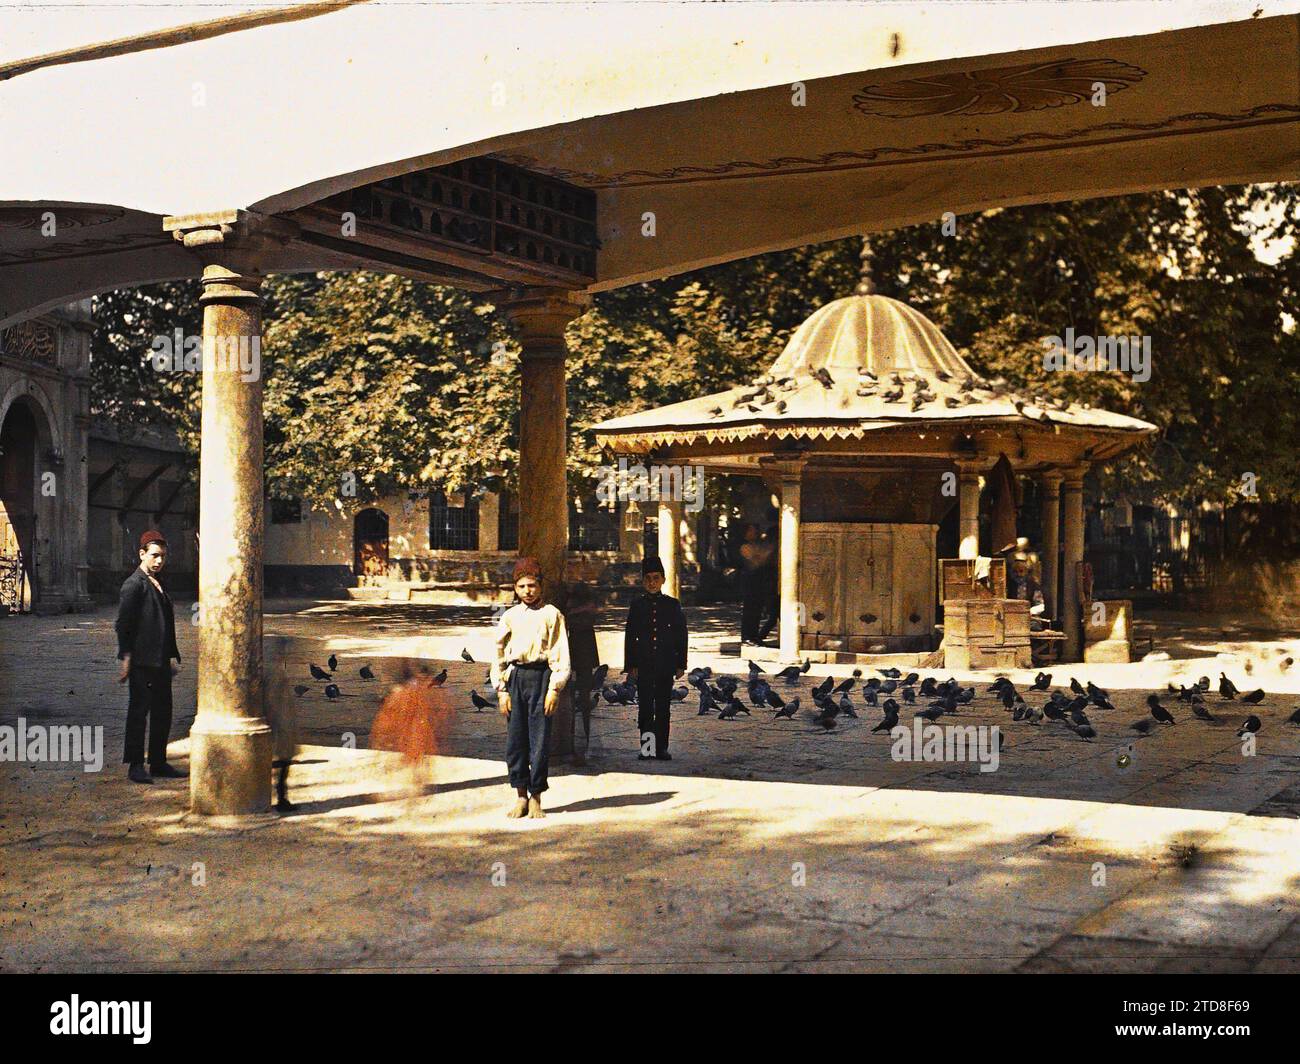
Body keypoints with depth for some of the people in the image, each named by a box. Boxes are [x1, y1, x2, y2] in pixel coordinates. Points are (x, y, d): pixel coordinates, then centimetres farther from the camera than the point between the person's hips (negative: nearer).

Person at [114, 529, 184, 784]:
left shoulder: (158, 586, 18)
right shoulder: (134, 584, -8)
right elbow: (123, 624, -13)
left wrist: (172, 657, 20)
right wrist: (126, 659, -18)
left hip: (161, 662, 9)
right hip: (142, 662, -9)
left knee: (163, 713, 11)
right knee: (138, 712, -3)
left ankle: (158, 762, 19)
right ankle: (135, 765, 1)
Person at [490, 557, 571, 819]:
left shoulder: (551, 615, 3)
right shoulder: (510, 617, 11)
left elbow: (561, 655, 0)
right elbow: (498, 654, 12)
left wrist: (554, 689, -8)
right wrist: (501, 689, 3)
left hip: (541, 676, -3)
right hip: (514, 677, 3)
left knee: (539, 739, -2)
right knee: (515, 738, 3)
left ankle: (536, 797, 8)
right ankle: (520, 796, 13)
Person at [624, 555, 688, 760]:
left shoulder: (672, 604, 4)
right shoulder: (637, 605, 4)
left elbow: (681, 636, 5)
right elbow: (630, 636, 4)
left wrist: (680, 664, 0)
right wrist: (631, 665, -2)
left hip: (666, 665, 0)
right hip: (643, 665, 0)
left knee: (663, 707, 4)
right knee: (645, 706, 0)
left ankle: (661, 748, 9)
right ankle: (646, 748, 5)